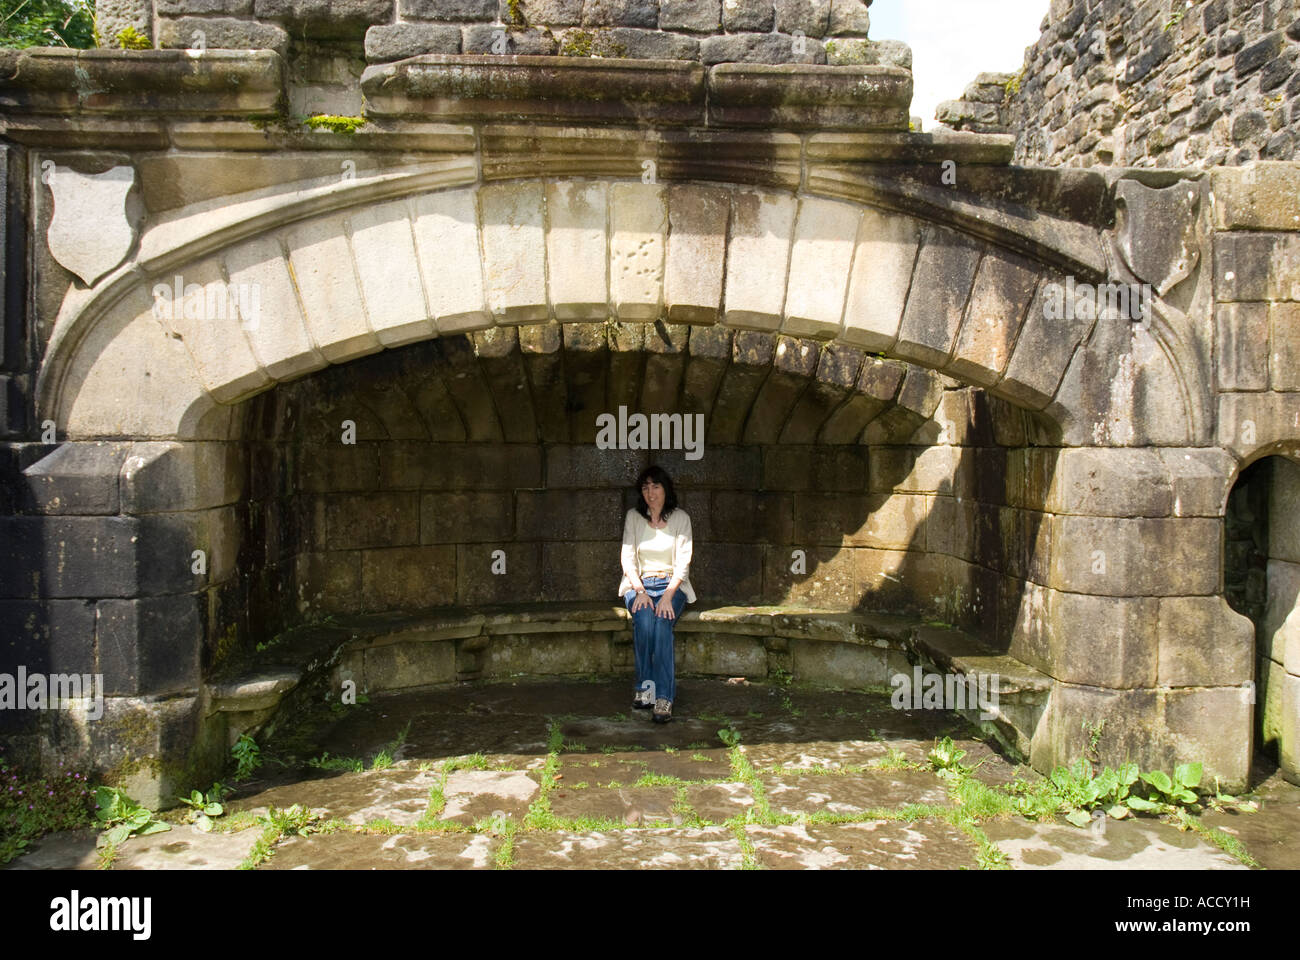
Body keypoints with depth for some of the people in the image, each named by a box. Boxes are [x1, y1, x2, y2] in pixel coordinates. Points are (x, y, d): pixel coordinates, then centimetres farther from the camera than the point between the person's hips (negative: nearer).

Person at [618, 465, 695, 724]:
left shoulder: (680, 518, 0)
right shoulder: (633, 517, 4)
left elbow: (683, 562, -6)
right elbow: (628, 559, -1)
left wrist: (668, 595, -21)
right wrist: (640, 591, -17)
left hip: (671, 584, -1)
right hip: (638, 584, 1)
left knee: (662, 620, -31)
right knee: (643, 617, -31)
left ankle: (664, 696, -33)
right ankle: (646, 687, -24)